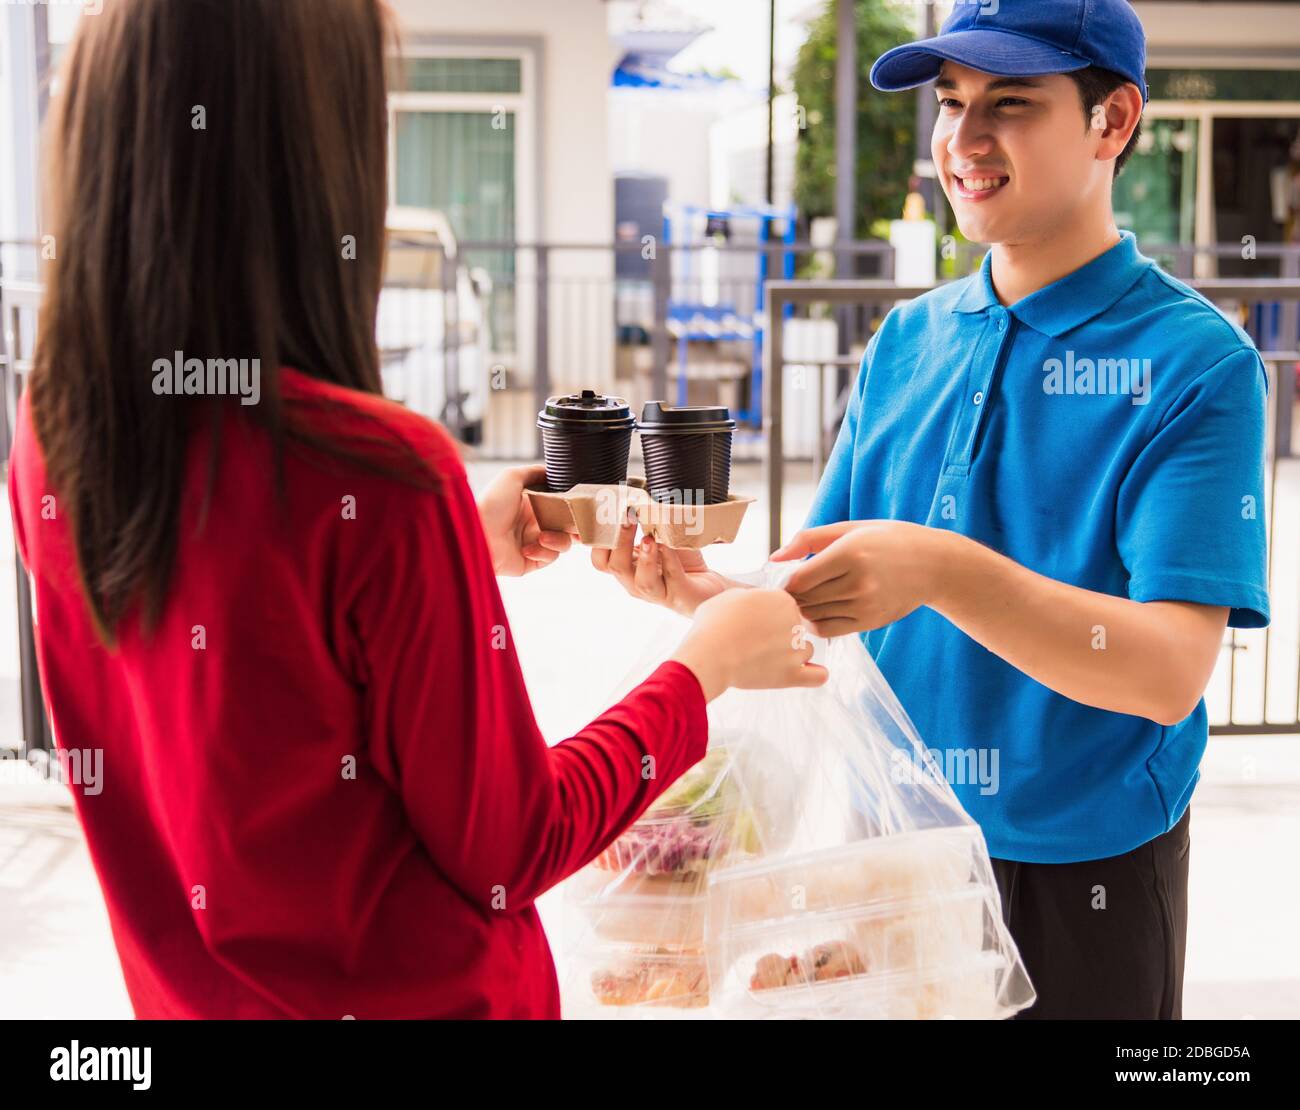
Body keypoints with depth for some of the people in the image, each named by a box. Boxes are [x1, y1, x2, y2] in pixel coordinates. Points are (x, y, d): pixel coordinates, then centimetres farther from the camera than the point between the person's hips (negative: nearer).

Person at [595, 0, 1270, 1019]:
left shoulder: (1196, 361, -14)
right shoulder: (909, 341, 2)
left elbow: (1171, 673, -24)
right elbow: (826, 609, 5)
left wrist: (943, 573, -37)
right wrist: (699, 592, -15)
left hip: (1081, 874, -4)